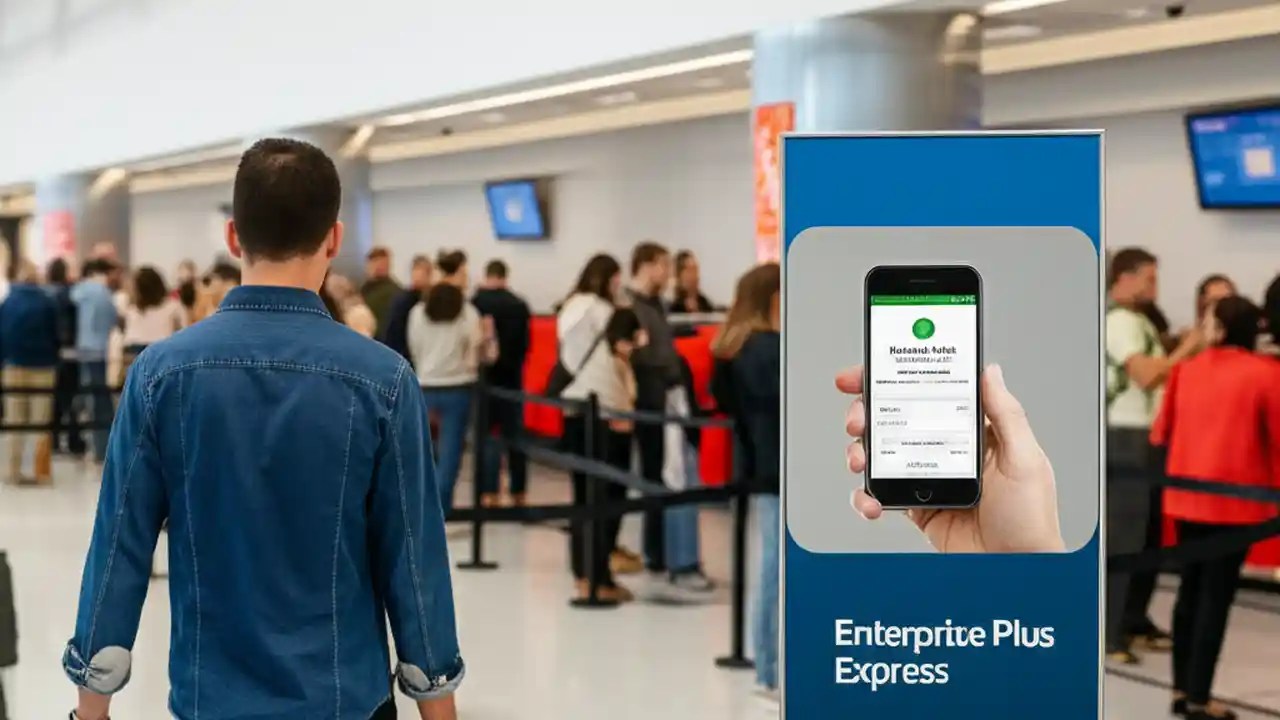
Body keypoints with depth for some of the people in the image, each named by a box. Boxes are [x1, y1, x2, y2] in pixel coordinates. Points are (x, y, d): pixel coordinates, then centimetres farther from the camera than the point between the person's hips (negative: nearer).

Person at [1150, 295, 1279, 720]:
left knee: (1190, 588, 15)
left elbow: (1162, 431, 14)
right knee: (1216, 594, -1)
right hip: (1234, 499, -4)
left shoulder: (1186, 369, 5)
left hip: (1187, 496, 4)